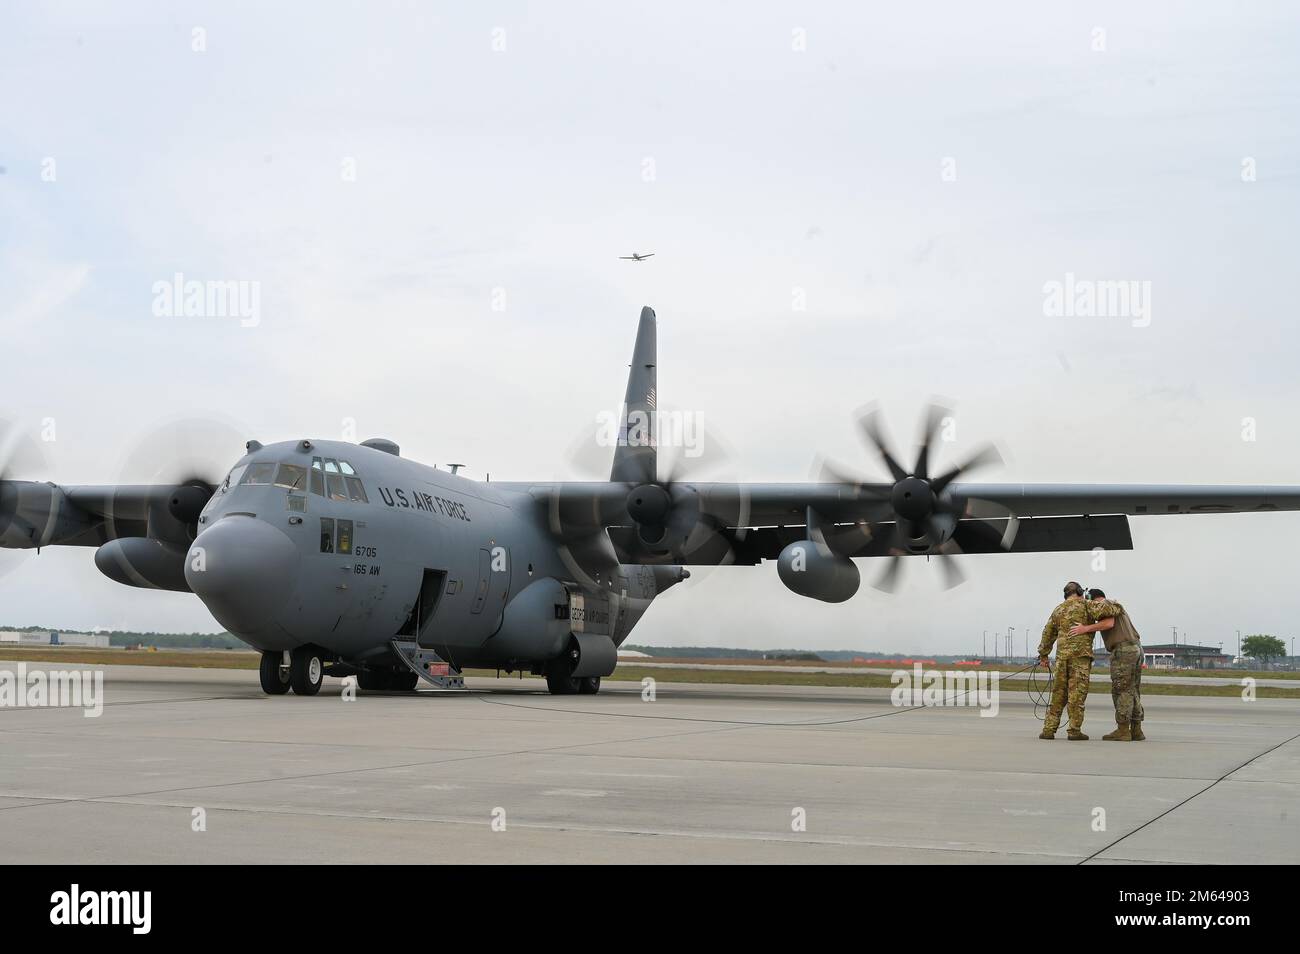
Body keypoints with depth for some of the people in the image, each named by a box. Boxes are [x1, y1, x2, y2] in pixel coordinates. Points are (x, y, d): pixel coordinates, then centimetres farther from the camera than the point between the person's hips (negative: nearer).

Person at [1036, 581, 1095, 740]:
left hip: (1062, 656, 5)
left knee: (1059, 693, 10)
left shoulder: (1058, 610, 17)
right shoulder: (1085, 606, 0)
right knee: (1077, 693, -4)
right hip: (1080, 655, -5)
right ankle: (1074, 731, -7)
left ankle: (1049, 730, 6)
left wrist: (1043, 655, 33)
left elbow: (1048, 634, 22)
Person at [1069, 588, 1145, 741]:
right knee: (1133, 691, 10)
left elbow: (1109, 624, -18)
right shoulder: (1116, 606, 28)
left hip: (1123, 649, -9)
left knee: (1121, 691, -7)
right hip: (1136, 647, 9)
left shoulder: (1104, 604, -2)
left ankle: (1123, 730, -8)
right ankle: (1136, 731, 10)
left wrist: (1085, 628, -18)